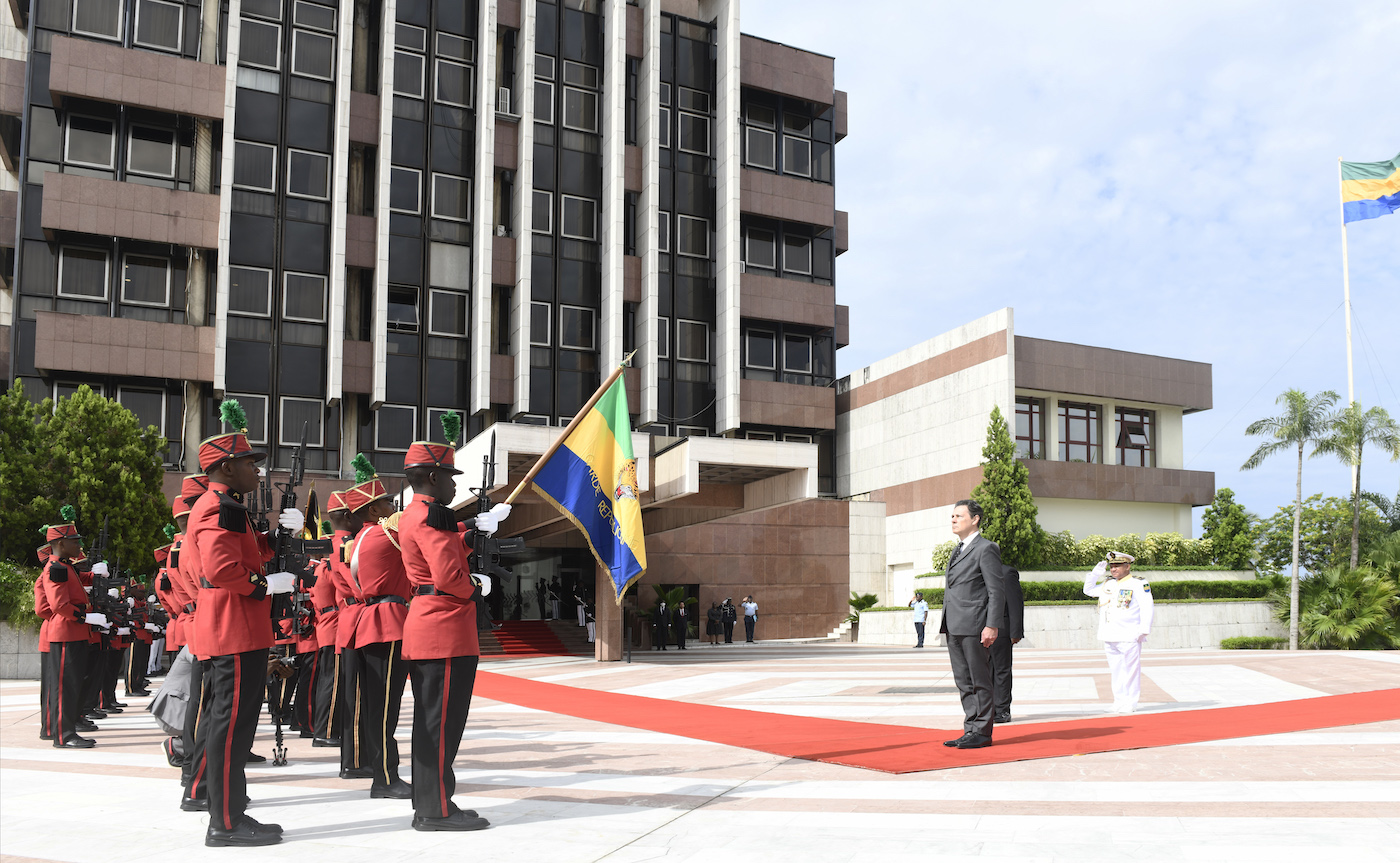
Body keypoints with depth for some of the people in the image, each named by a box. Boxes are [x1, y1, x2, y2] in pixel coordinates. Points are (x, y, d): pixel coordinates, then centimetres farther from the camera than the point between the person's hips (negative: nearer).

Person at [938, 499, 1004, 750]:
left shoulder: (986, 549, -7)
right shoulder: (958, 550, 20)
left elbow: (997, 591, -12)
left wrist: (992, 626, -18)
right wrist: (946, 625, 18)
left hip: (974, 627, -9)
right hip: (954, 628, 9)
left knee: (980, 681, -1)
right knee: (964, 682, 11)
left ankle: (982, 733, 5)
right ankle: (970, 730, 17)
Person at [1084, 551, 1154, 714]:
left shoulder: (1138, 584, -2)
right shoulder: (1108, 584, 17)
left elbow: (1147, 608, -6)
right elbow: (1088, 590, 29)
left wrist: (1143, 630, -15)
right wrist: (1097, 571, 17)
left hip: (1129, 637, -6)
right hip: (1109, 637, 6)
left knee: (1130, 670, -4)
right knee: (1115, 670, 8)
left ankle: (1130, 703, 2)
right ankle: (1119, 701, 15)